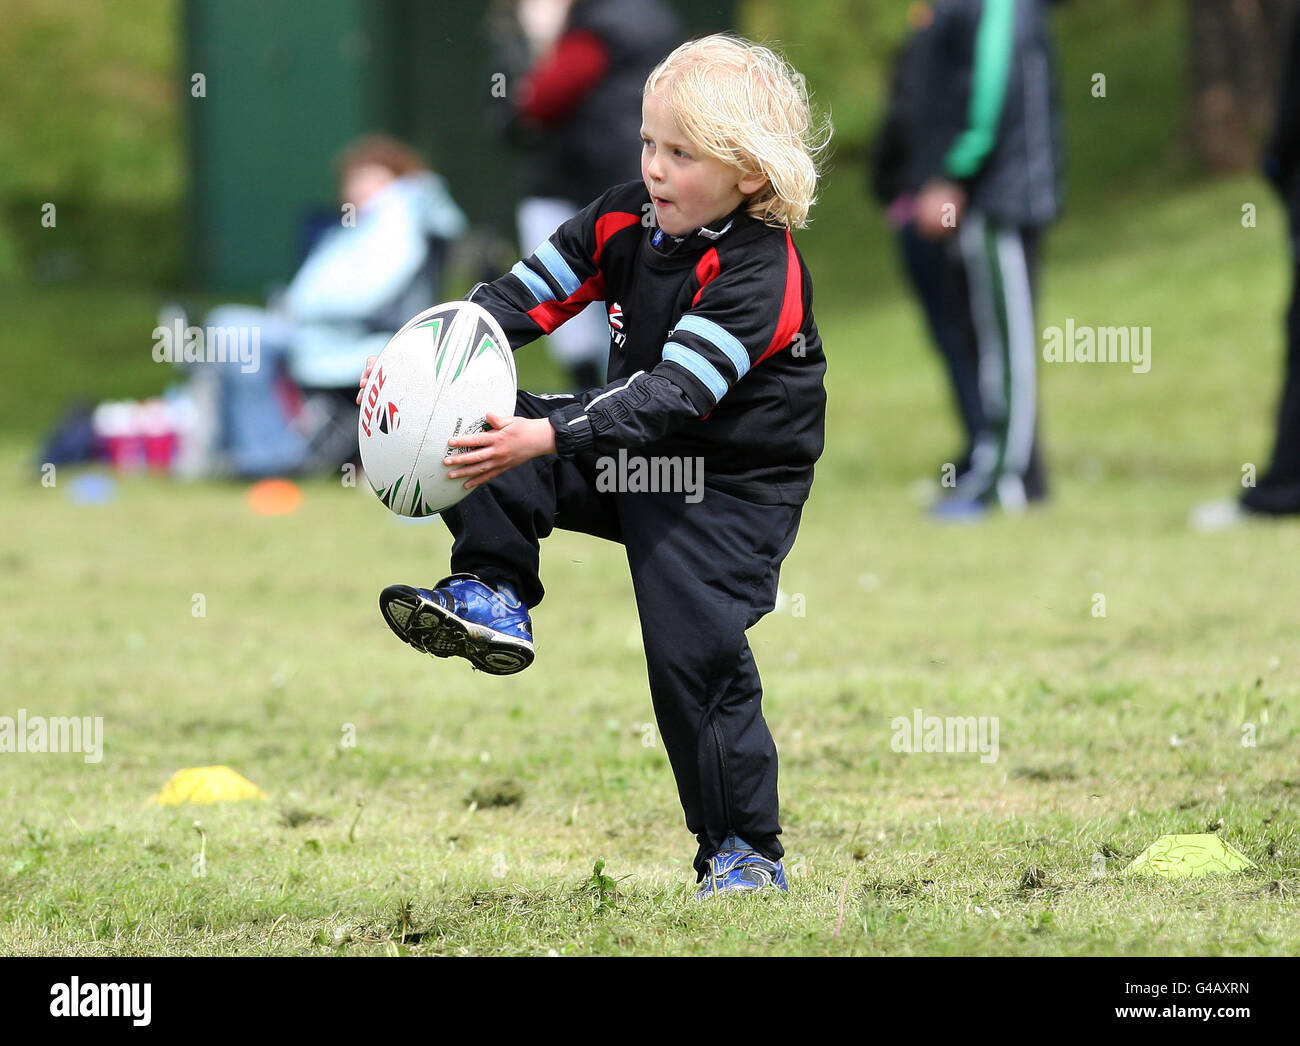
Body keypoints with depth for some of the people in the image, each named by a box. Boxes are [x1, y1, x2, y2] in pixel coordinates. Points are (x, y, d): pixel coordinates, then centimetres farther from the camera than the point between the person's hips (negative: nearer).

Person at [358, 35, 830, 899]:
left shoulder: (759, 275, -27)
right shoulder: (626, 219, -4)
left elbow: (672, 396, -36)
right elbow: (528, 293, -3)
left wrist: (545, 438, -46)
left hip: (729, 489, -7)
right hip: (629, 450, 7)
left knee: (695, 652, -16)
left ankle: (745, 851, -4)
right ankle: (492, 595, -8)